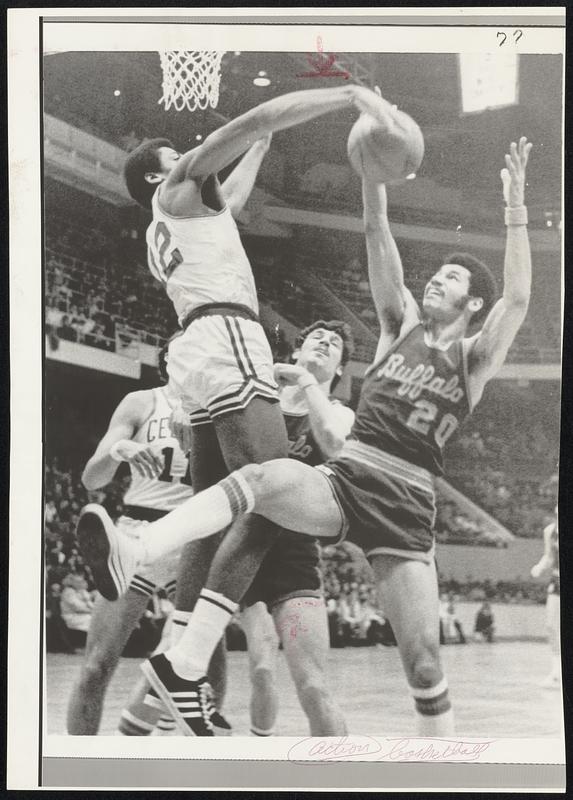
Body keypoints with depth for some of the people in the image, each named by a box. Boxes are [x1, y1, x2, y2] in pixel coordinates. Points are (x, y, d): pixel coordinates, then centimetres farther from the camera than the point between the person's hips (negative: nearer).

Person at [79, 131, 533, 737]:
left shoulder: (475, 358, 9)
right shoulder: (401, 325, 16)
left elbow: (517, 299, -9)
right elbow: (376, 234, 8)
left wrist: (515, 209, -13)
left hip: (406, 508, -1)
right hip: (342, 481, 1)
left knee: (424, 664, -7)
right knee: (263, 476, -32)